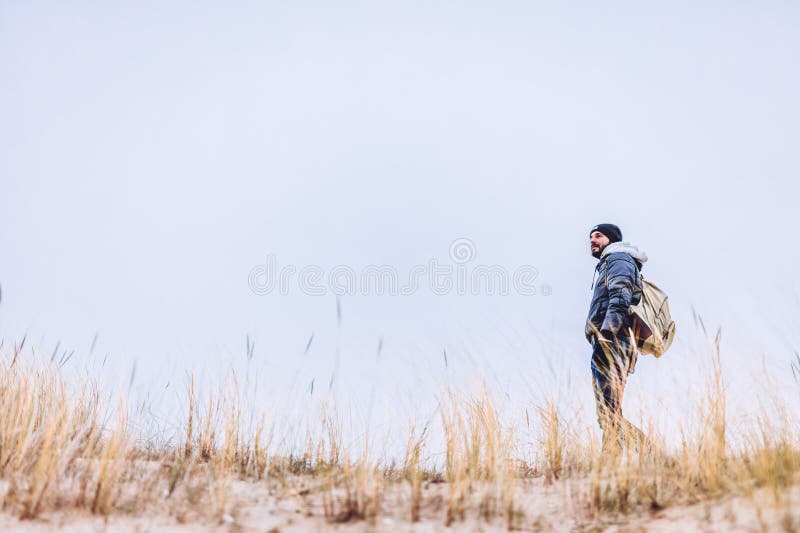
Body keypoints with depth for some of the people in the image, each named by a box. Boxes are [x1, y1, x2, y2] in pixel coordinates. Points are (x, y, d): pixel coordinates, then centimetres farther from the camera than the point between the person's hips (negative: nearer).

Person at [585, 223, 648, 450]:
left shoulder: (618, 258, 4)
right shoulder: (606, 264, 34)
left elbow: (620, 299, -14)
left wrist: (605, 334, -25)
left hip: (611, 343, -10)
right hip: (606, 347, 10)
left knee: (608, 411, -19)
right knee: (608, 414, 7)